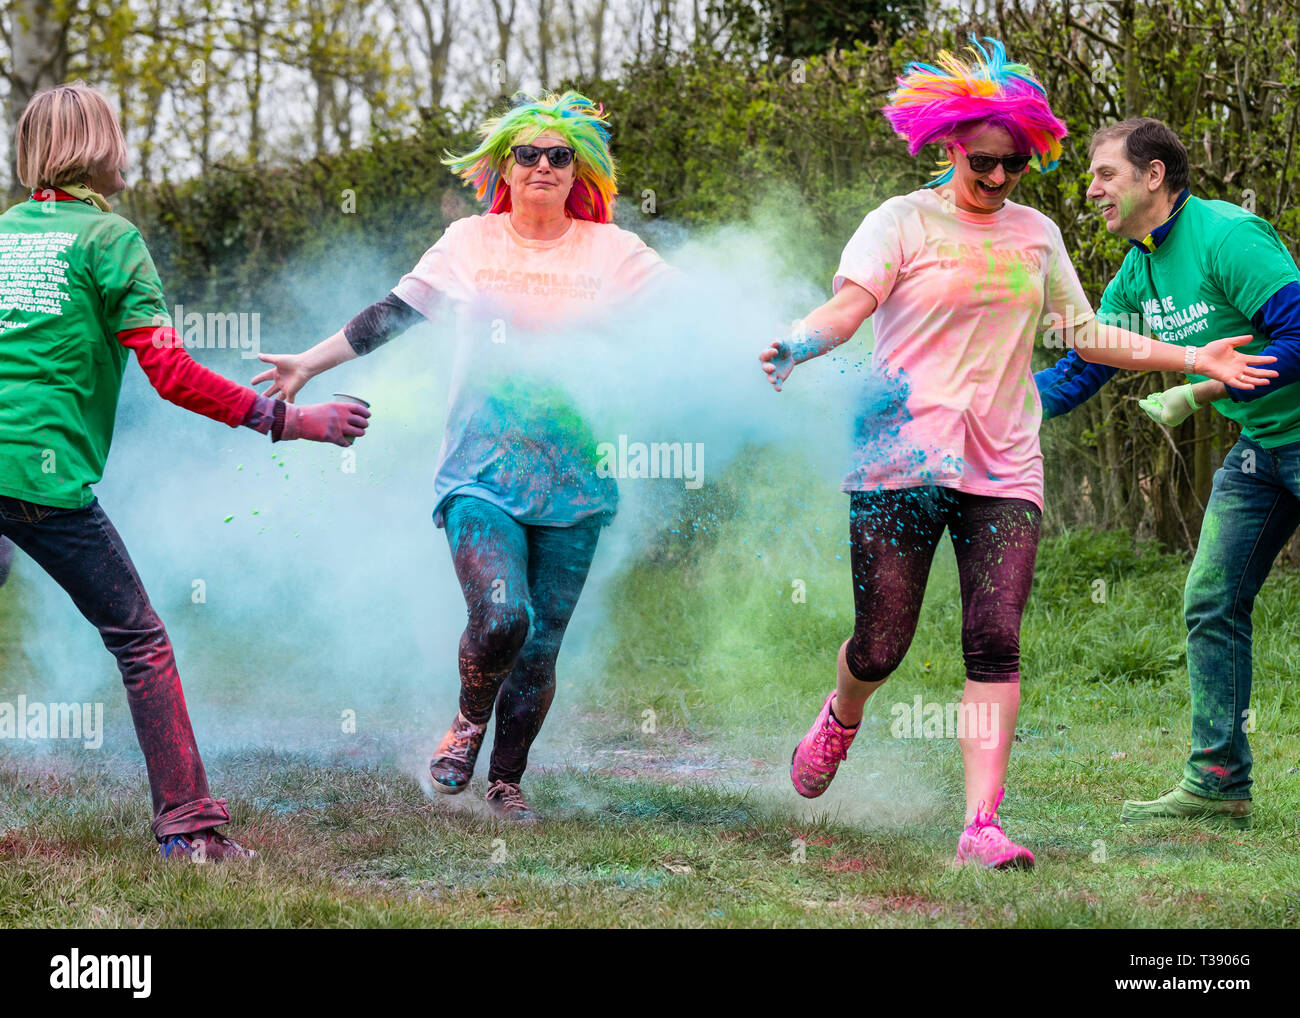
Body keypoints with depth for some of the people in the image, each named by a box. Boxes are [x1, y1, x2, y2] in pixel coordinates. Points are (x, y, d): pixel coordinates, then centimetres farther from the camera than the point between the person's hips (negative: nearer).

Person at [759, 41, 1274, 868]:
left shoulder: (1036, 234, 15)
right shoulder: (904, 223, 1)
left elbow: (1088, 335, 21)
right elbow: (849, 304, -13)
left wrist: (1194, 359, 17)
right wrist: (797, 346, -34)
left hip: (1004, 468, 3)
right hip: (902, 459, -3)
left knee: (995, 642, -11)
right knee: (881, 646, 0)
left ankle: (982, 825, -14)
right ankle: (842, 716, 37)